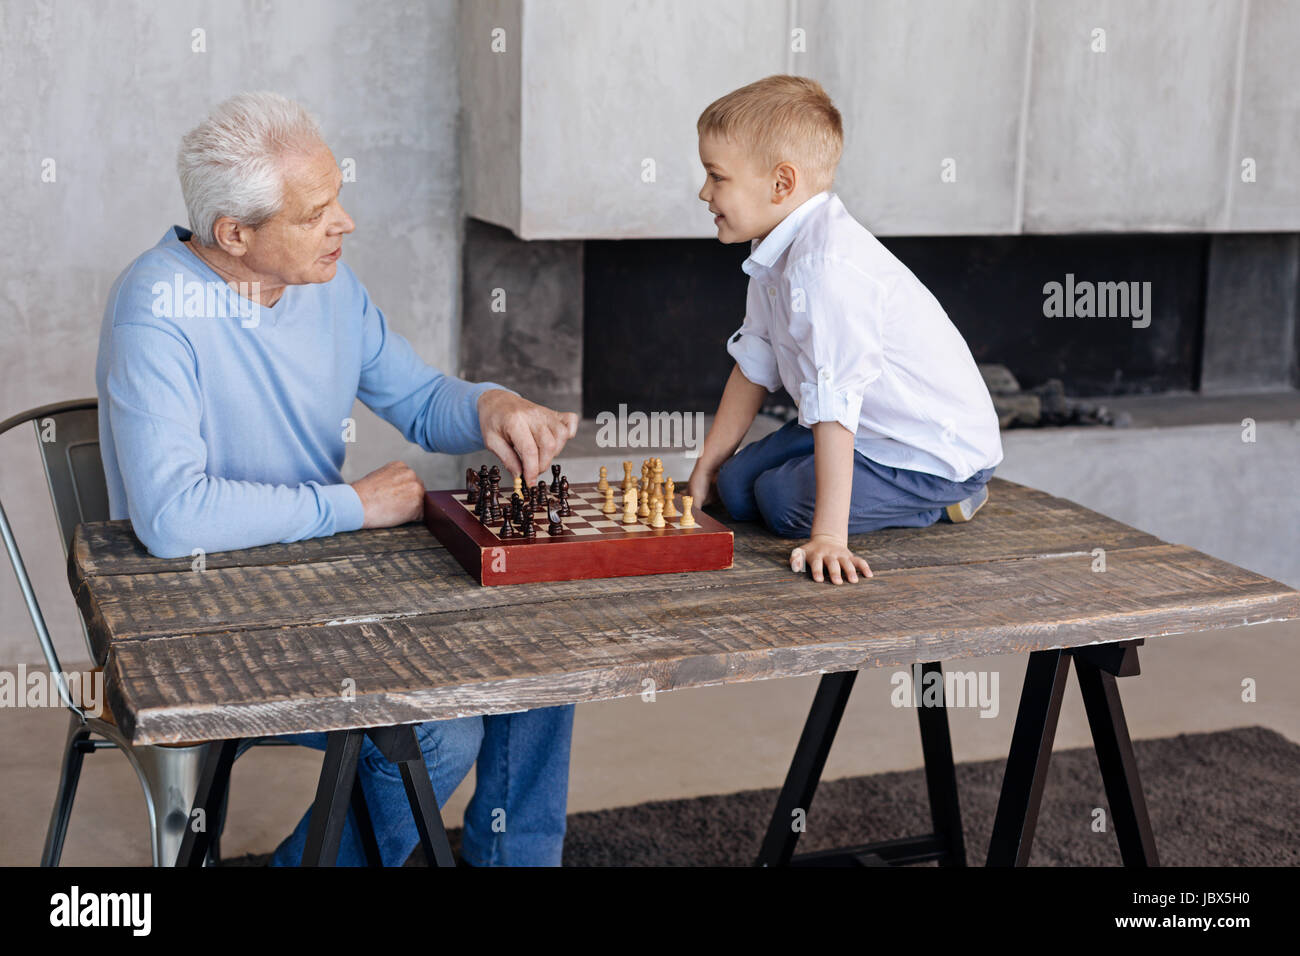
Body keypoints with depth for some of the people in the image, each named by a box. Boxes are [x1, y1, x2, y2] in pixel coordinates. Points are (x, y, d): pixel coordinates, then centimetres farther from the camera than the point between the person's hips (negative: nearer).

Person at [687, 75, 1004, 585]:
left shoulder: (825, 265, -32)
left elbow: (833, 403, -35)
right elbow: (754, 363, 9)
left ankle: (941, 503, -1)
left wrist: (828, 535, -35)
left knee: (784, 501, -20)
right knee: (738, 487, 4)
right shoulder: (776, 248, 1)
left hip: (941, 449, -10)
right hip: (868, 426, 10)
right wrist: (706, 467, 12)